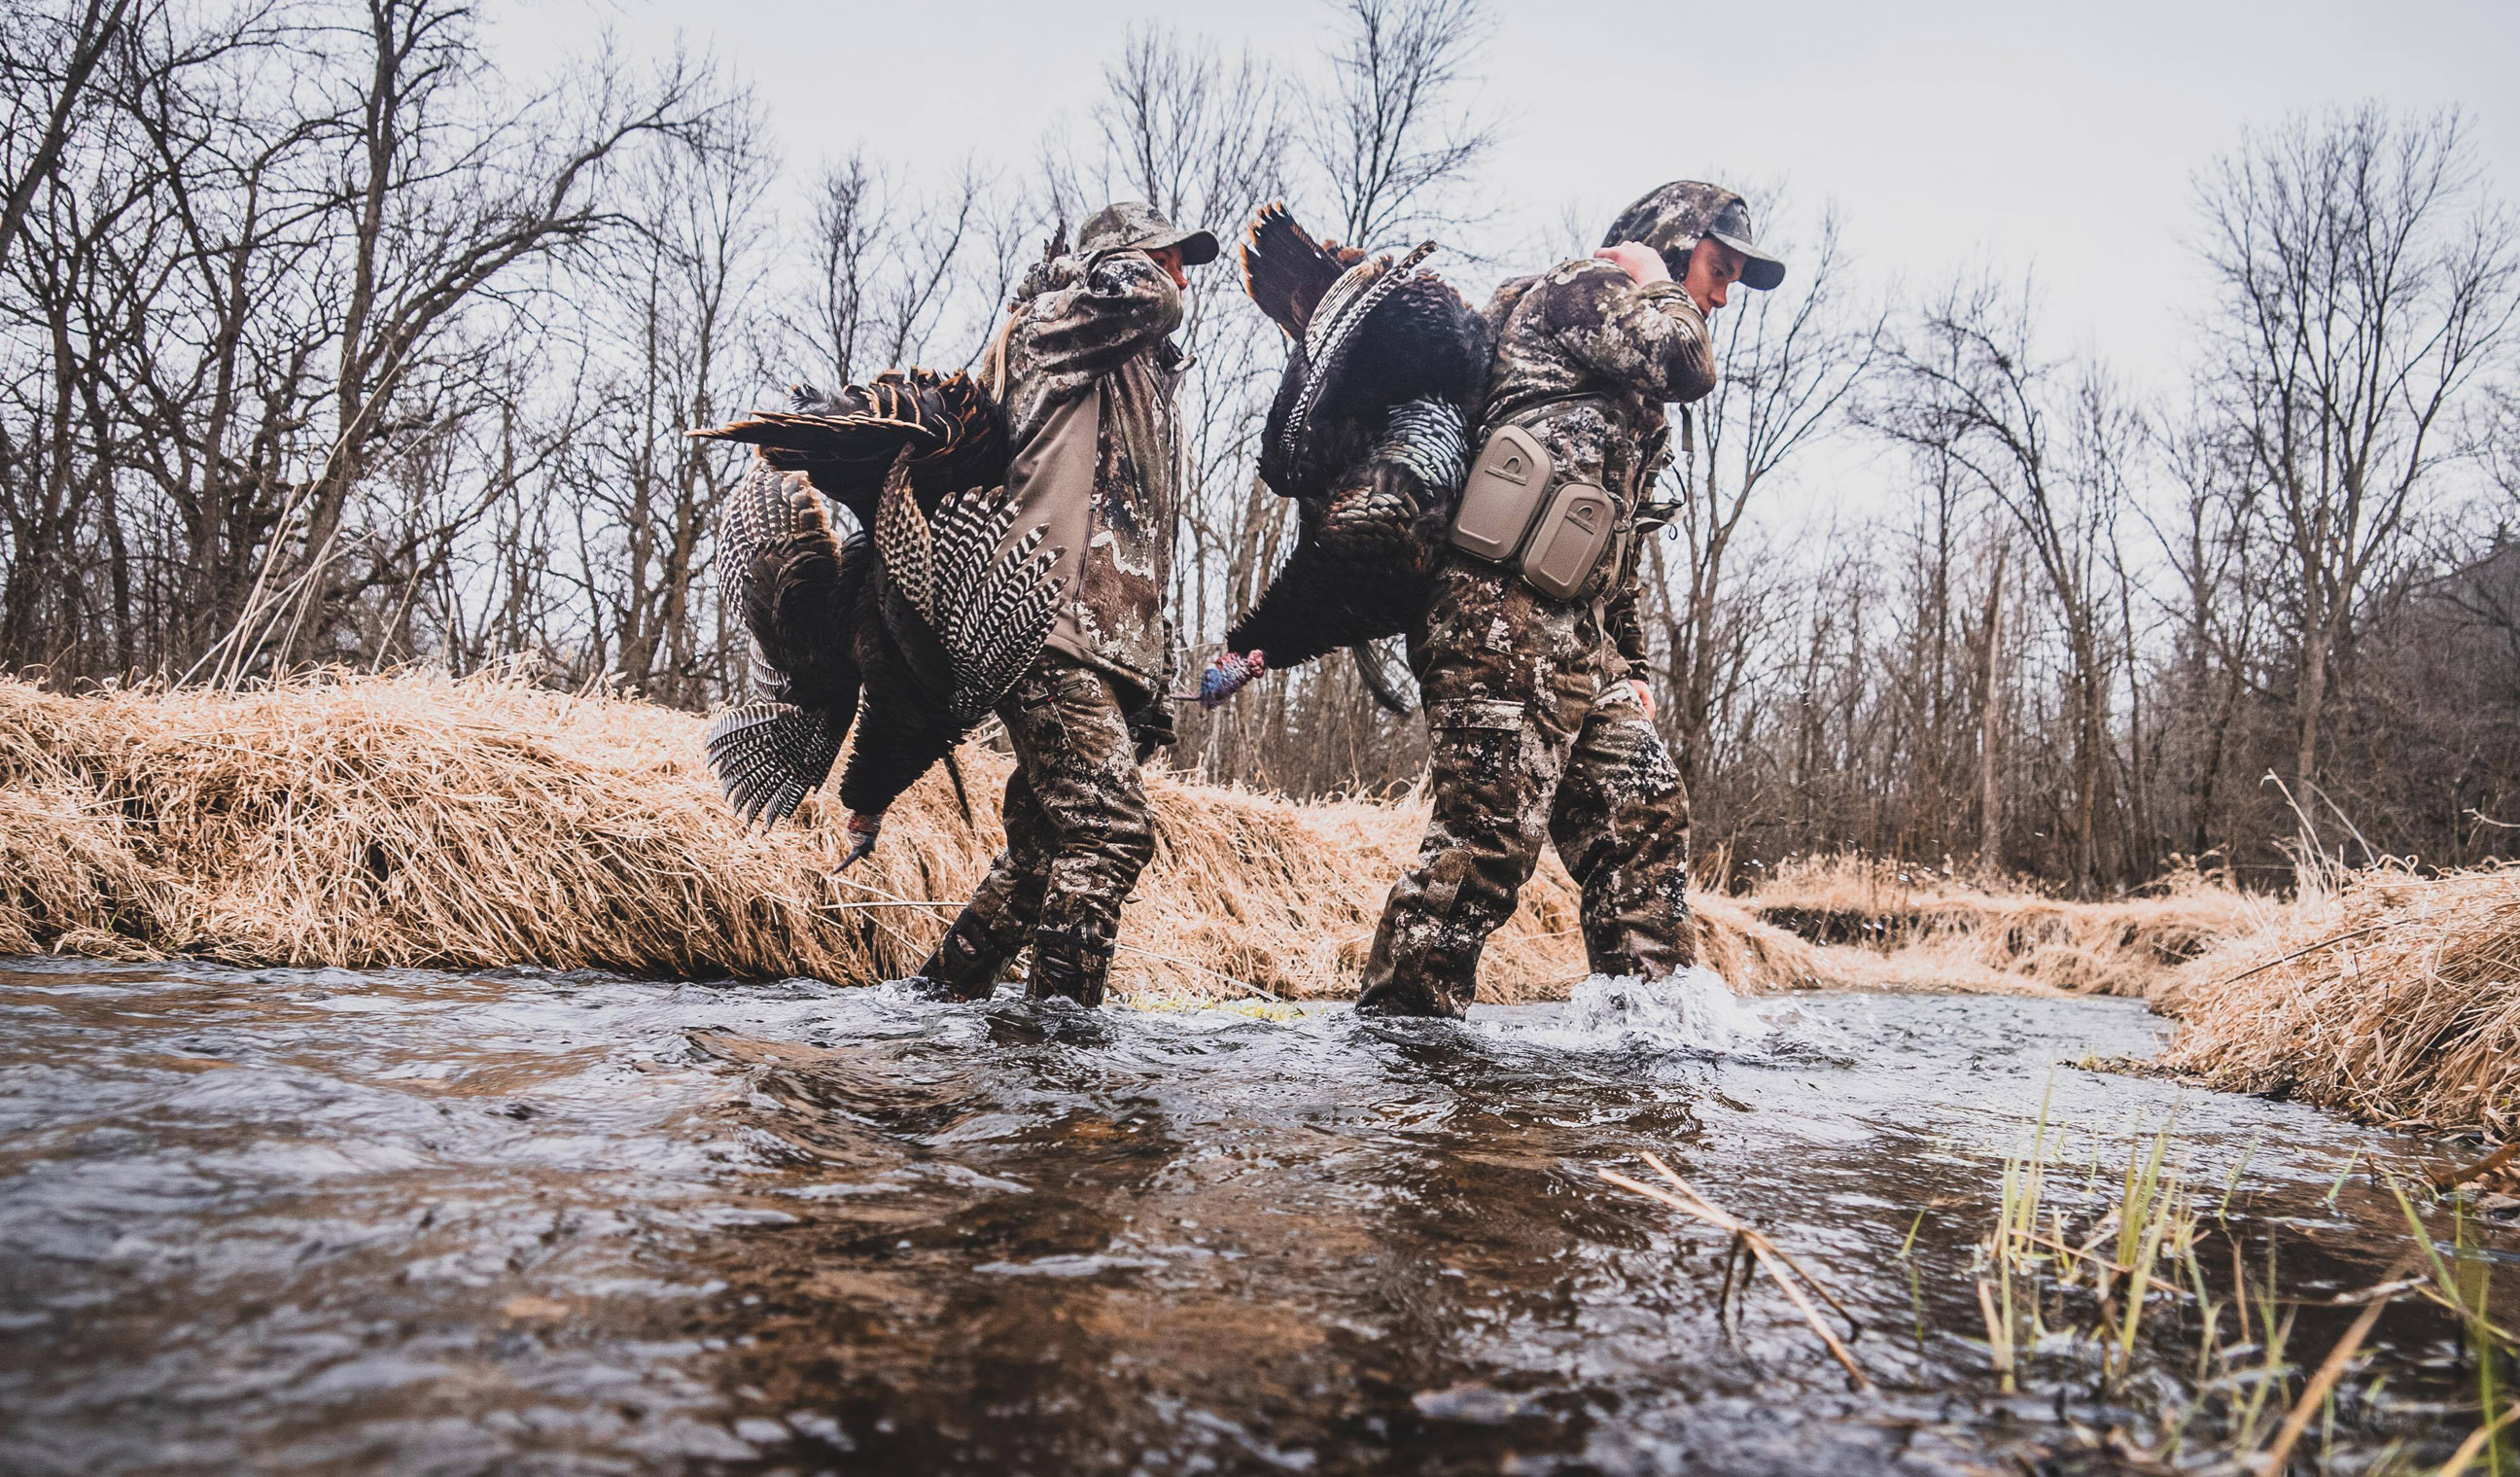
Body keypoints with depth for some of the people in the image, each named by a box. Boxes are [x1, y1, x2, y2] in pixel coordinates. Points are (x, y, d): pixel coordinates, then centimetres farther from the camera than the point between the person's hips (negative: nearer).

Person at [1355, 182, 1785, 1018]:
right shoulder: (1580, 289, 4)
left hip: (1579, 639, 10)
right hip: (1505, 612, -10)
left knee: (1645, 813, 7)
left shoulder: (1630, 406, 31)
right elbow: (1688, 364, -15)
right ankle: (1404, 1022, -8)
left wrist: (1631, 665, 24)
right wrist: (1654, 283, 5)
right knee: (1491, 830, -13)